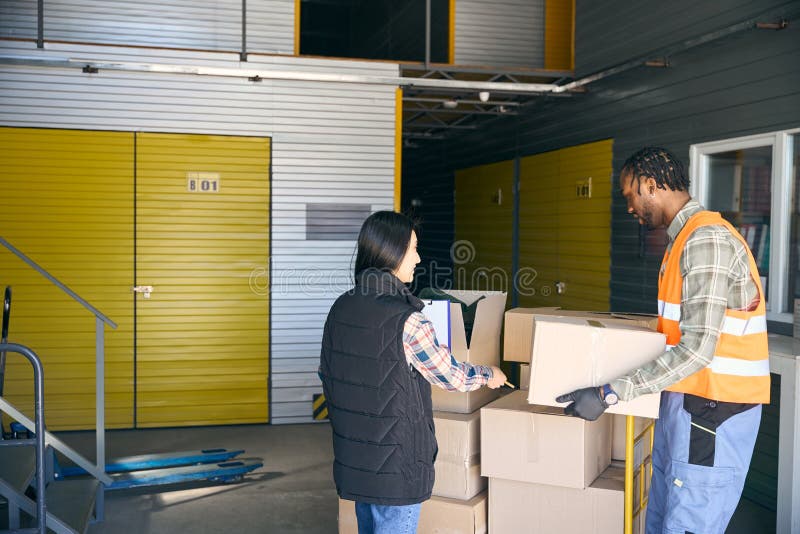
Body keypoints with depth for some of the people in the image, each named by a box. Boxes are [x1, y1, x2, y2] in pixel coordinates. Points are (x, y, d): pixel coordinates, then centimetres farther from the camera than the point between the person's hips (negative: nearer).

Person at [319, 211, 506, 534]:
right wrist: (489, 375, 10)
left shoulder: (340, 308, 0)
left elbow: (326, 372, 11)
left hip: (352, 459, 7)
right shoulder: (406, 320, -22)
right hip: (395, 468, -7)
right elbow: (450, 376, -10)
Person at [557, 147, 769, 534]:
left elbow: (697, 349, -25)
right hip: (687, 402, 9)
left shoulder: (707, 239, -18)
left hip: (713, 410, -9)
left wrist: (609, 393, -25)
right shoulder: (685, 237, 13)